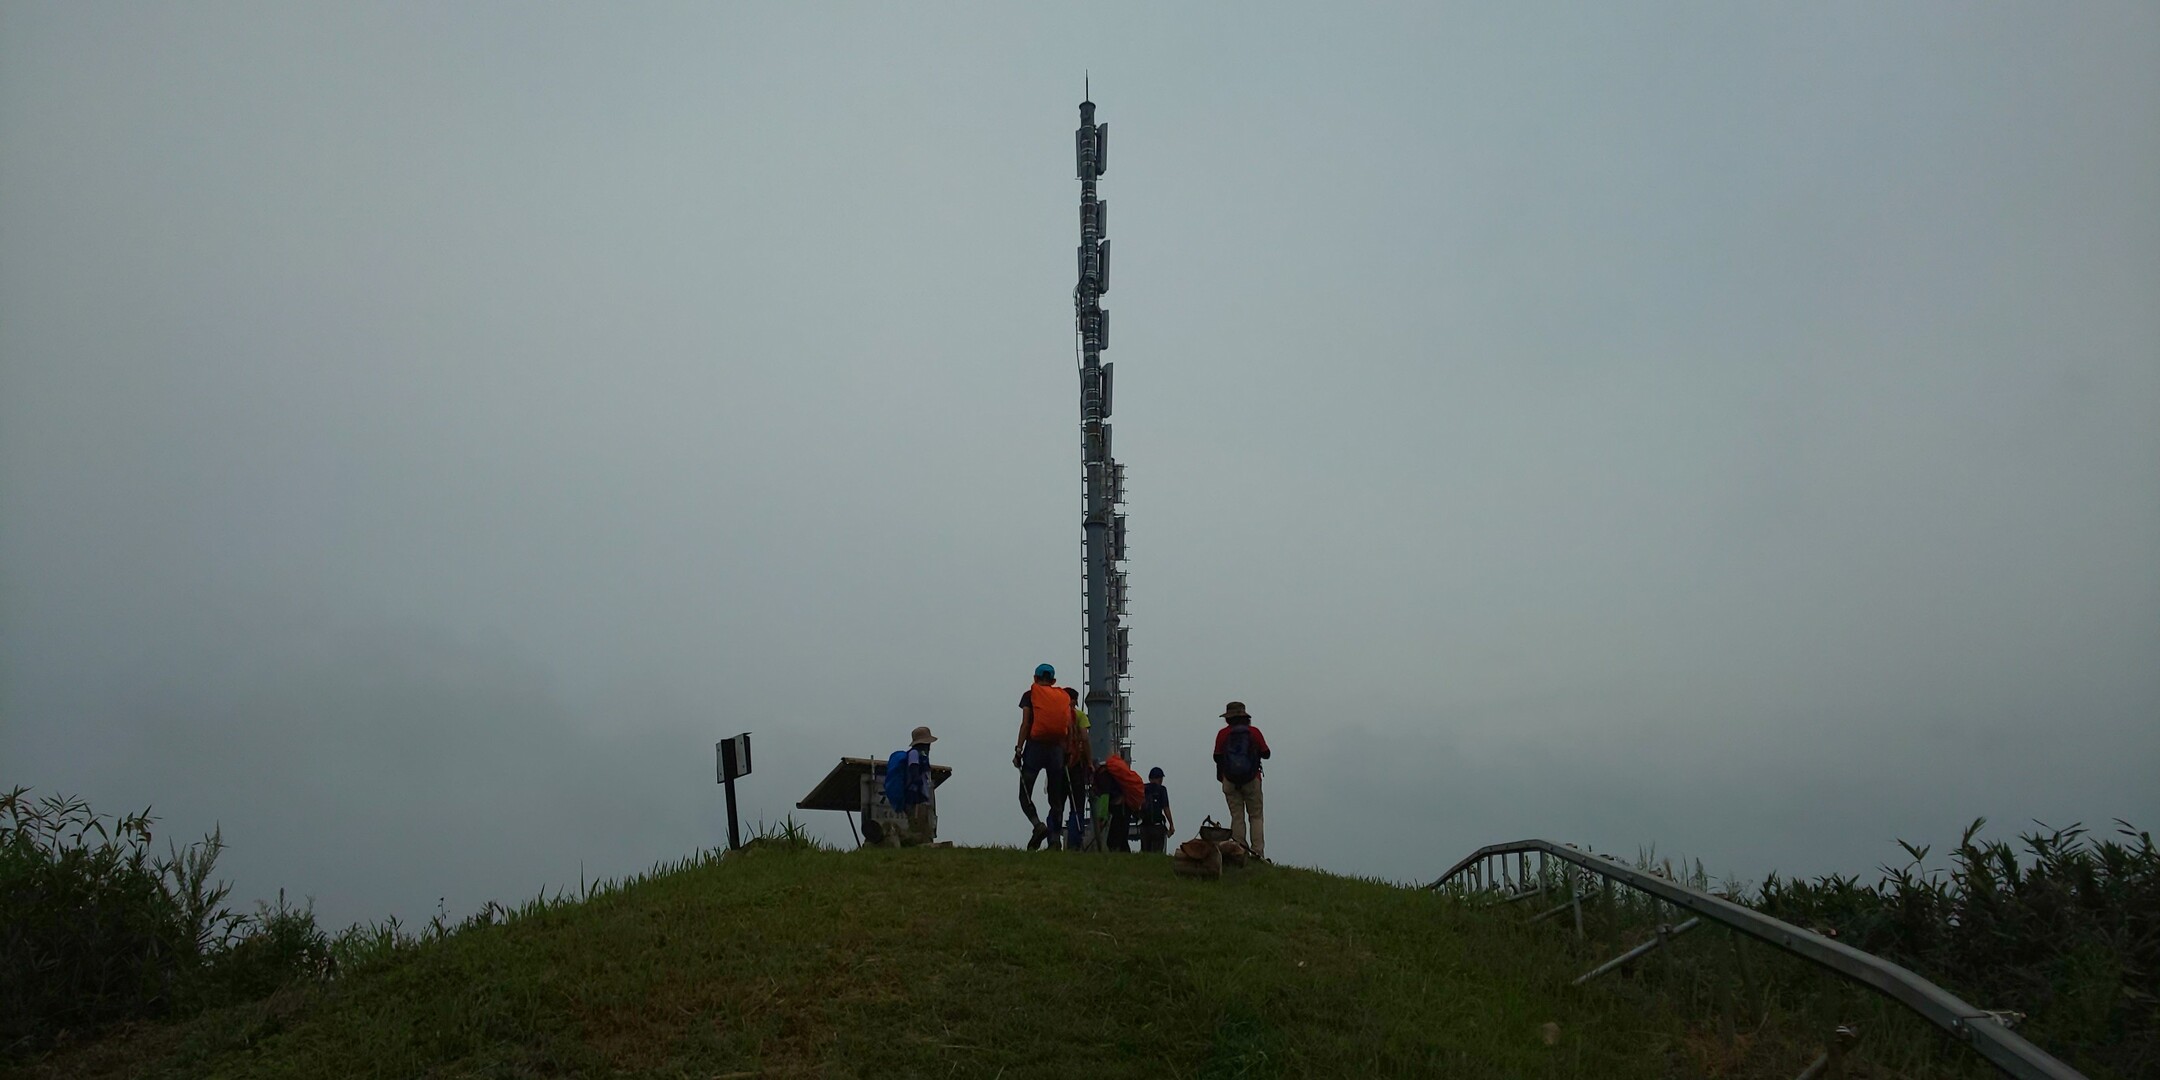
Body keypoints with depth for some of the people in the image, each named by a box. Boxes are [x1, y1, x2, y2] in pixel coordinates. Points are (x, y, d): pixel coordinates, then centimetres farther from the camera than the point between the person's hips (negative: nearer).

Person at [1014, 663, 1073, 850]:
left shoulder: (1030, 695, 4)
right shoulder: (1064, 697, 12)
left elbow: (1025, 724, -5)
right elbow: (1070, 728, 6)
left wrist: (1018, 749, -5)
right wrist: (1067, 752, 11)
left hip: (1035, 746, -3)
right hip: (1057, 749, 3)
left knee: (1025, 794, 3)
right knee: (1056, 799, 7)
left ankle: (1038, 824, -21)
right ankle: (1055, 839, -1)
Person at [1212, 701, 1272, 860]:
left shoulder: (1223, 734, -2)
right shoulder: (1254, 732, -2)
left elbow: (1217, 757, 0)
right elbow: (1266, 754, 2)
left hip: (1230, 781, 0)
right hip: (1252, 780, 0)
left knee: (1237, 816, 4)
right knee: (1255, 816, 6)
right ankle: (1258, 852, -3)